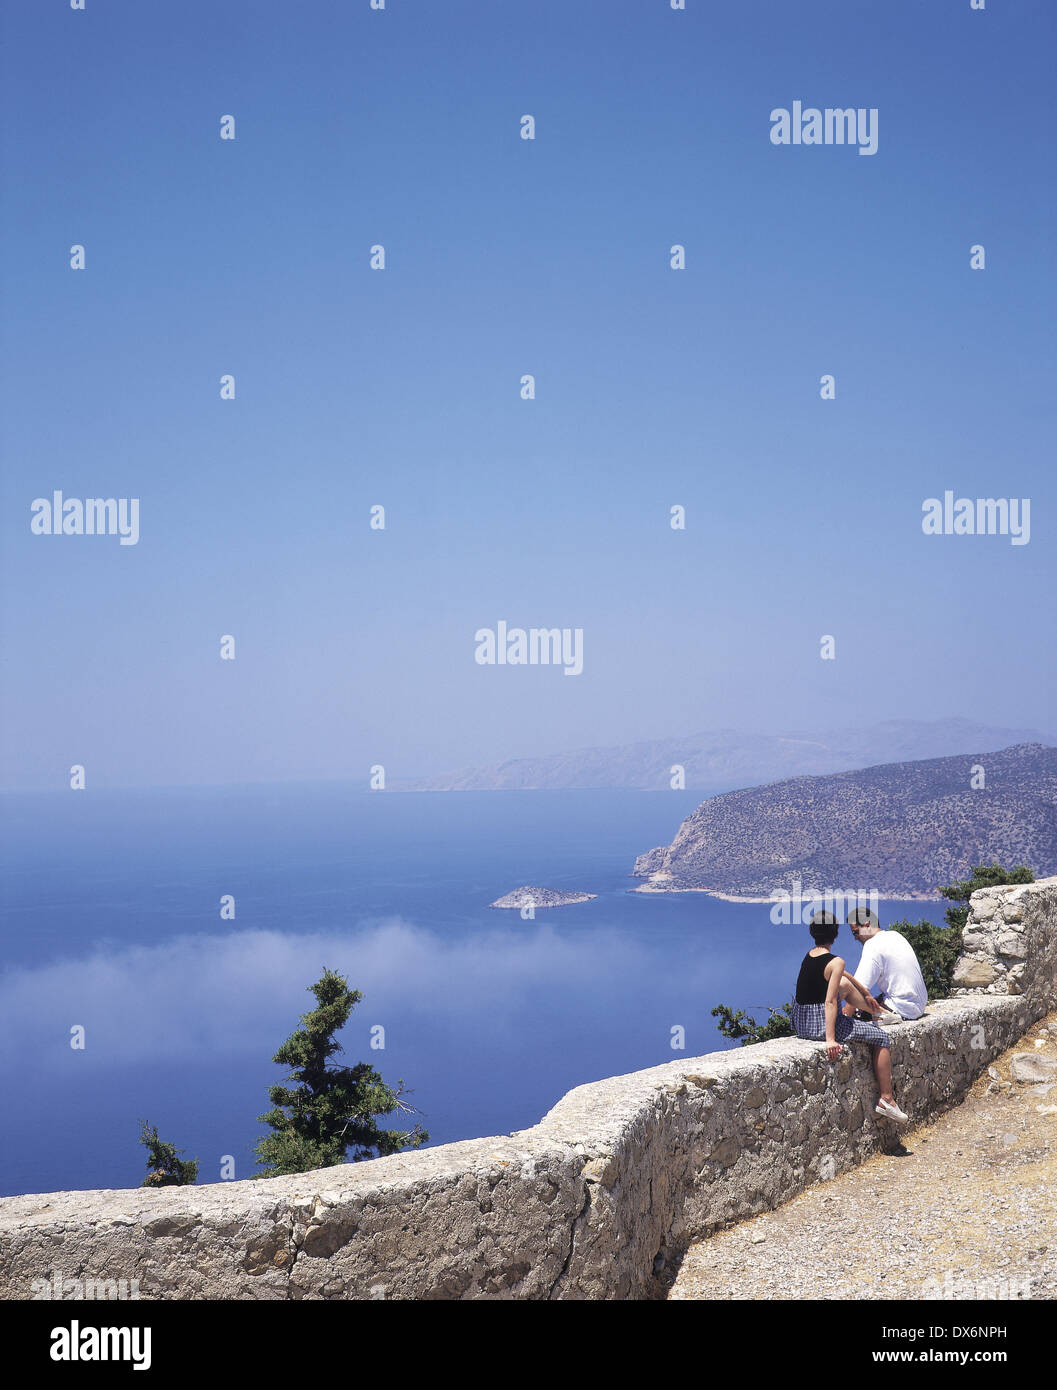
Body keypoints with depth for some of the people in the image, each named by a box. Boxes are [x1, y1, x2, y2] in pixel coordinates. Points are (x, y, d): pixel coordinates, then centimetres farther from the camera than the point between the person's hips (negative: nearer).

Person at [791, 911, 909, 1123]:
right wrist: (830, 1040, -24)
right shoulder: (835, 962, -16)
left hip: (800, 1023, 8)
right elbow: (830, 1002, -22)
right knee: (882, 1038, 7)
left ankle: (874, 1010, 51)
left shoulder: (809, 955, 8)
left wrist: (865, 996, 35)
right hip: (821, 1024, -8)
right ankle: (886, 1099, 9)